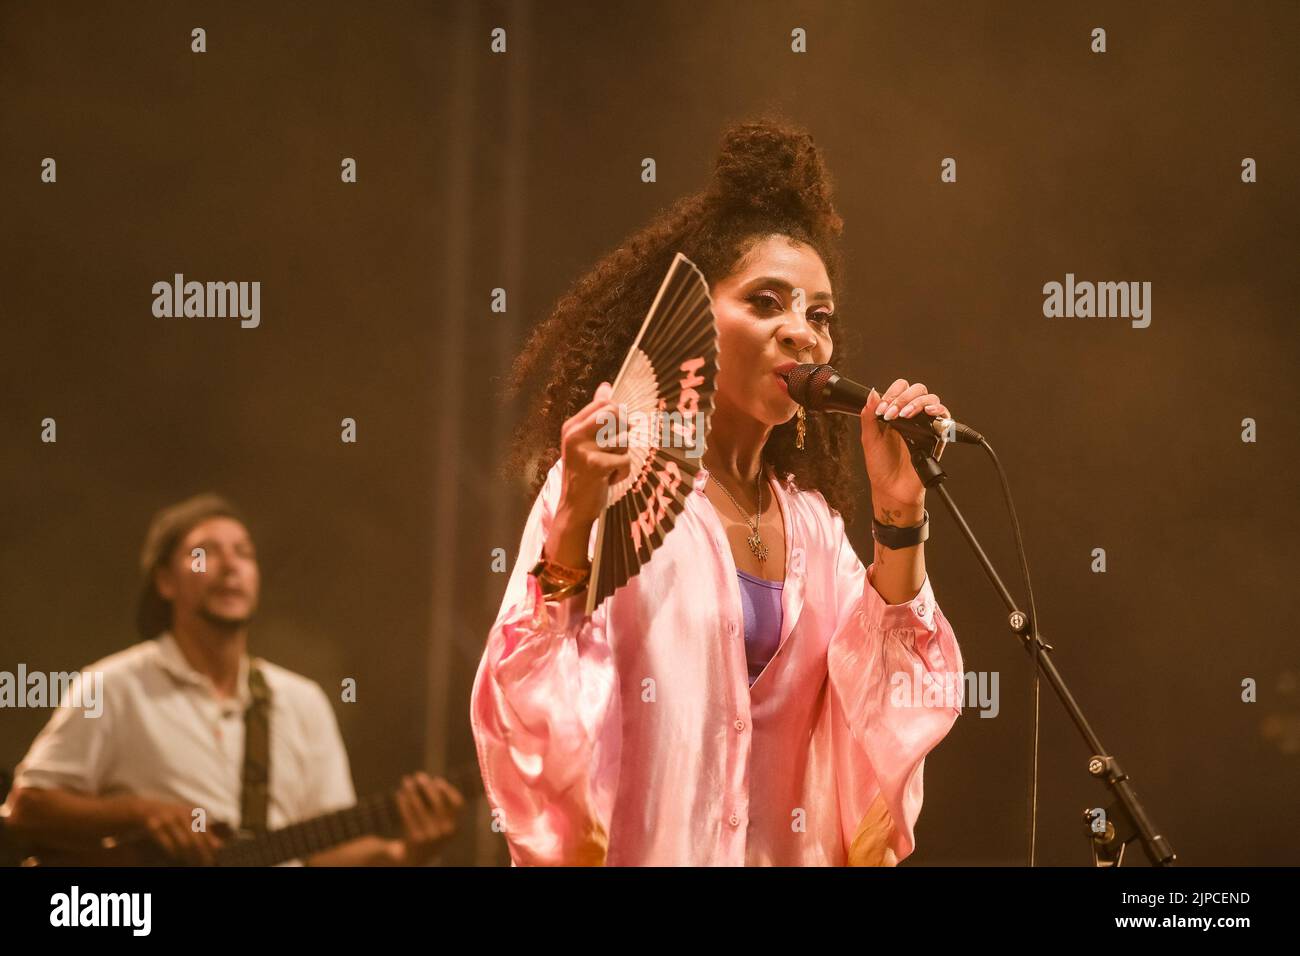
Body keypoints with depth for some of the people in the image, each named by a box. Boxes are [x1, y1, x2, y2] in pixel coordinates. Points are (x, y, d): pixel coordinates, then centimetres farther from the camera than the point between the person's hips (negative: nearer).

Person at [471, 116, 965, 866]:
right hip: (636, 850, -6)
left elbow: (880, 727, -3)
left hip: (784, 850, 6)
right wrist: (573, 529, -30)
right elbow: (533, 723, -18)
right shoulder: (614, 483, -9)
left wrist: (899, 519, -9)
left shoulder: (814, 520, 7)